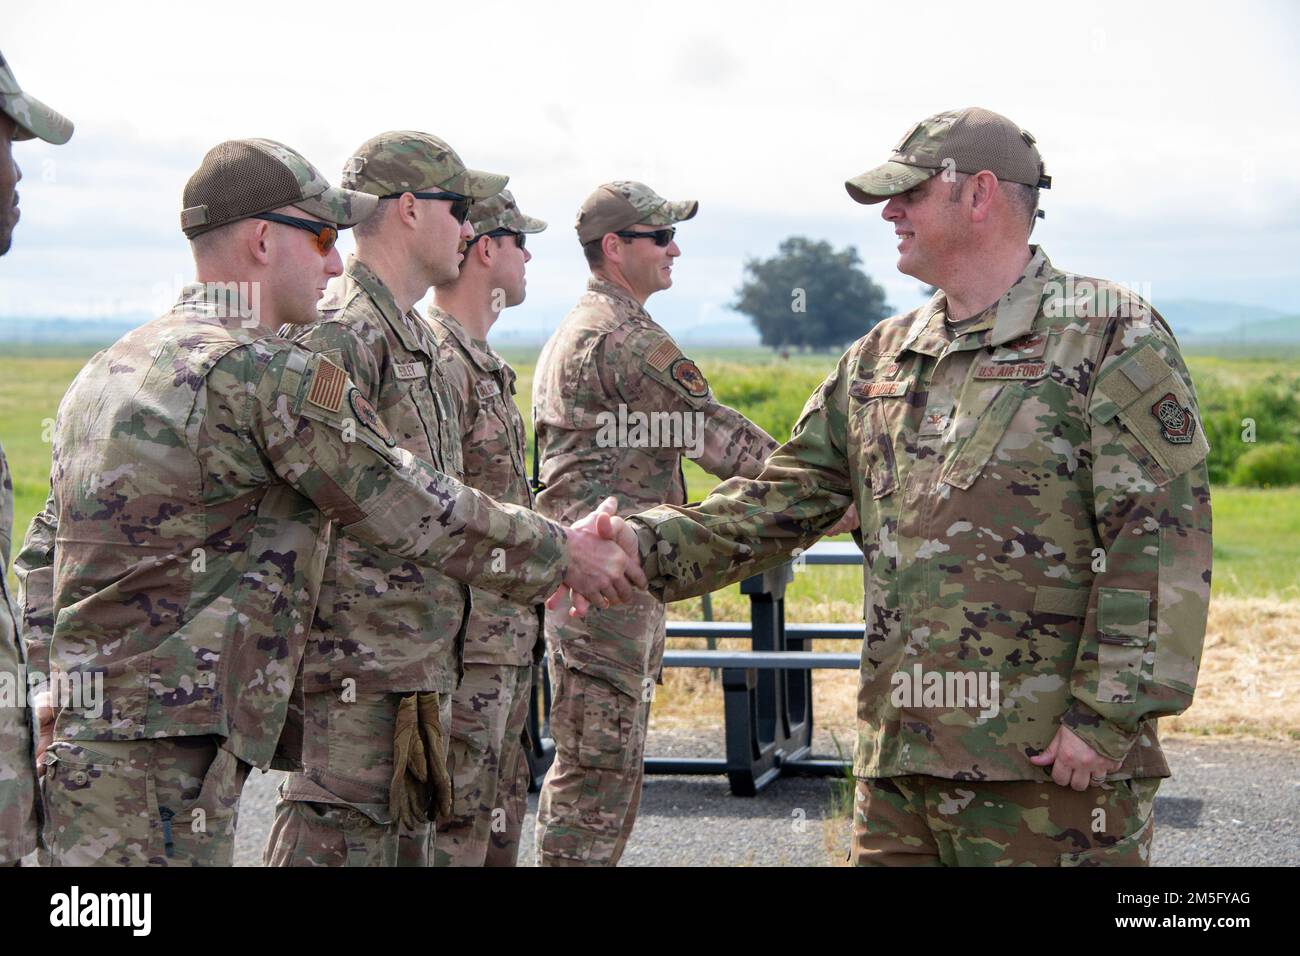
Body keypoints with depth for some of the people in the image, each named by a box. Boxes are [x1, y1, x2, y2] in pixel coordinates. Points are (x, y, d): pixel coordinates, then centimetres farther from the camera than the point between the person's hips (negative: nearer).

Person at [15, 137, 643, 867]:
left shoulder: (109, 369, 15)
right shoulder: (271, 376, -12)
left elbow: (44, 557, 18)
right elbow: (421, 513, -6)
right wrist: (562, 553, 7)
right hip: (162, 756, -9)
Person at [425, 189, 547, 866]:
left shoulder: (483, 364, 17)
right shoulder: (434, 361, -16)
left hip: (506, 643, 10)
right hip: (466, 651, -10)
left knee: (498, 827, 16)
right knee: (453, 836, -6)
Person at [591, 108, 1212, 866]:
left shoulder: (1113, 339, -4)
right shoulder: (880, 359, 17)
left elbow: (1163, 544, -11)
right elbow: (783, 499, 17)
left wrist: (1107, 717, -17)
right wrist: (648, 548, 3)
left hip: (1053, 764, -6)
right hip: (899, 758, 6)